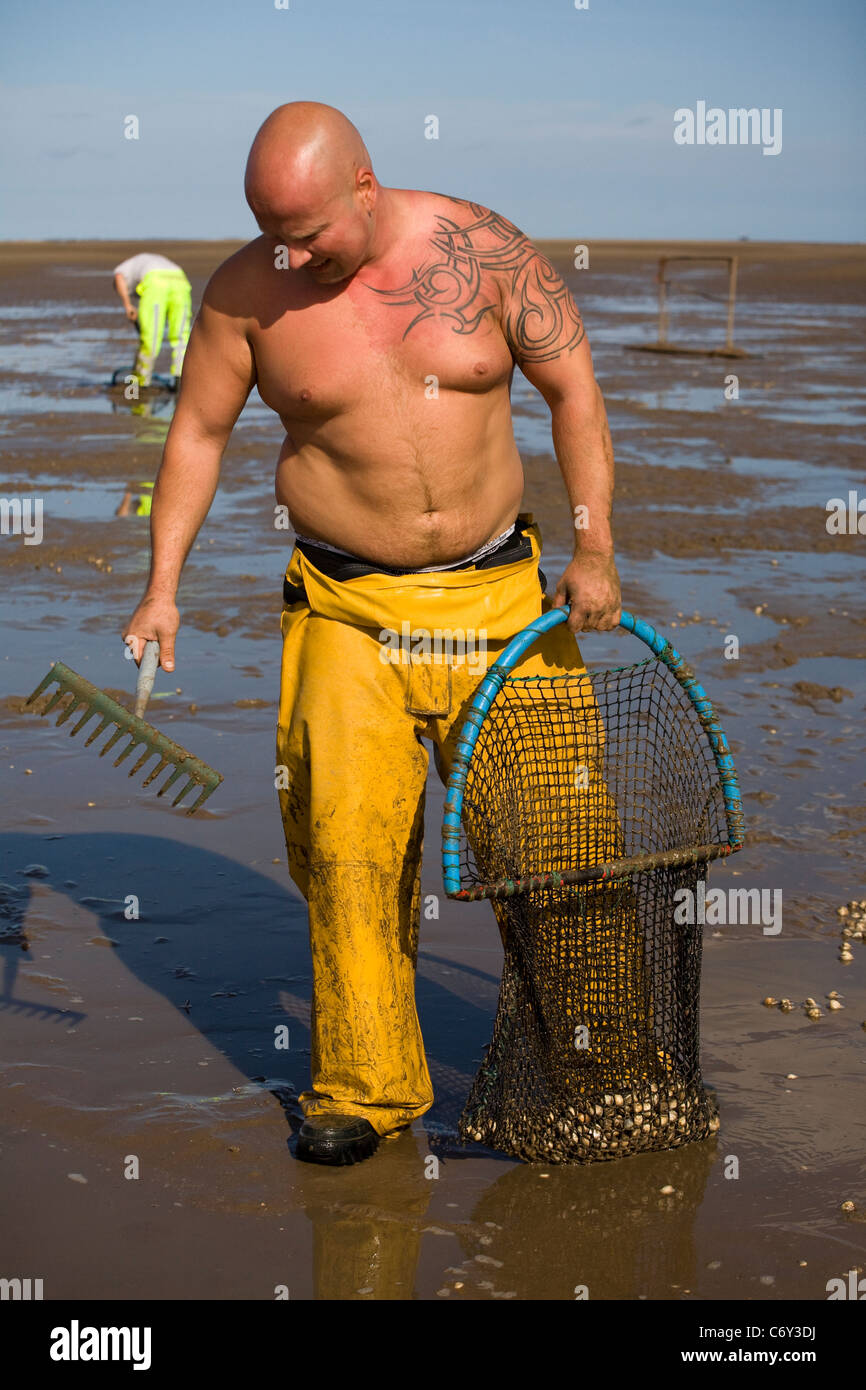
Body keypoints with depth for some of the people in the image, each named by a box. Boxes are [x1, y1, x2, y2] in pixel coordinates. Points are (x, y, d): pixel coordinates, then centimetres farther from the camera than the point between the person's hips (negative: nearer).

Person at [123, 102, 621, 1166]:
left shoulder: (483, 248, -5)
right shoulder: (247, 290, -4)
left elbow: (572, 387, 1)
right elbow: (197, 432, 5)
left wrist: (593, 548, -5)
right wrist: (162, 586, -1)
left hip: (498, 592, 1)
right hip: (347, 610, 0)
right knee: (347, 838, -9)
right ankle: (367, 1087, 4)